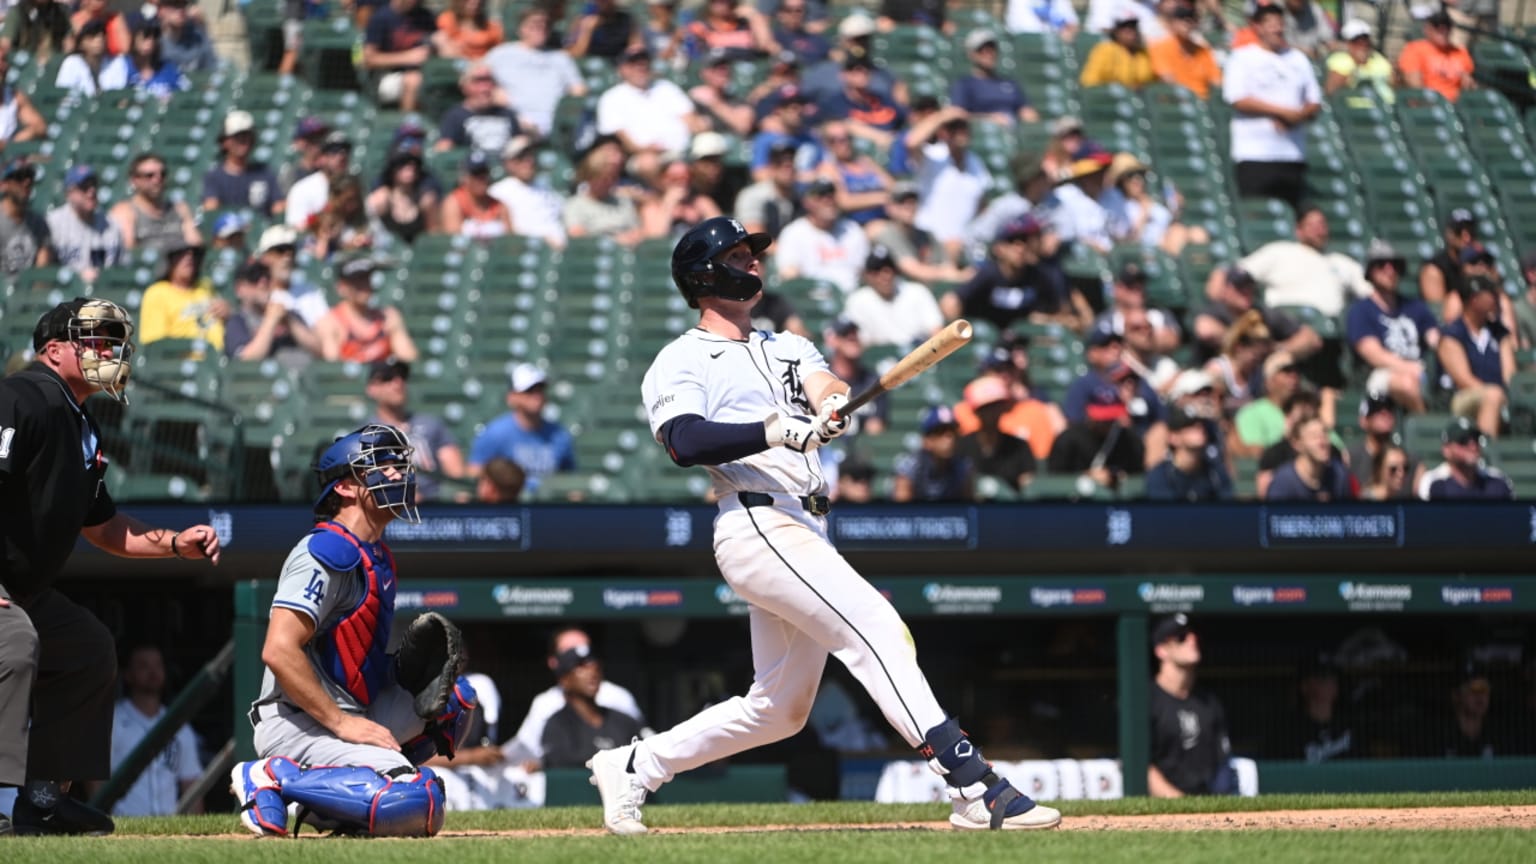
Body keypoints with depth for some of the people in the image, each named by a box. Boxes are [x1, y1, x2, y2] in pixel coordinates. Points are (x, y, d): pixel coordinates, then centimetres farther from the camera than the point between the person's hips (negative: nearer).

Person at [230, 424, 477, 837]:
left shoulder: (377, 558, 16)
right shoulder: (327, 553, -14)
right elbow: (278, 650, -23)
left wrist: (405, 667, 5)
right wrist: (342, 723, -22)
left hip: (348, 717, 10)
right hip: (297, 722, -10)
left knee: (453, 695, 17)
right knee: (416, 804, -25)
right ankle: (273, 778, -10)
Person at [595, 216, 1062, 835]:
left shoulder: (789, 348, 24)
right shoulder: (681, 363, 1)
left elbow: (825, 387, 2)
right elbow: (685, 442, -18)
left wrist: (833, 405, -22)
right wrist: (774, 431, -31)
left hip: (806, 533, 8)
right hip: (759, 526, -8)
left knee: (778, 709, 12)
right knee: (876, 628, -22)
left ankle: (632, 767, 25)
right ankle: (976, 790, -30)